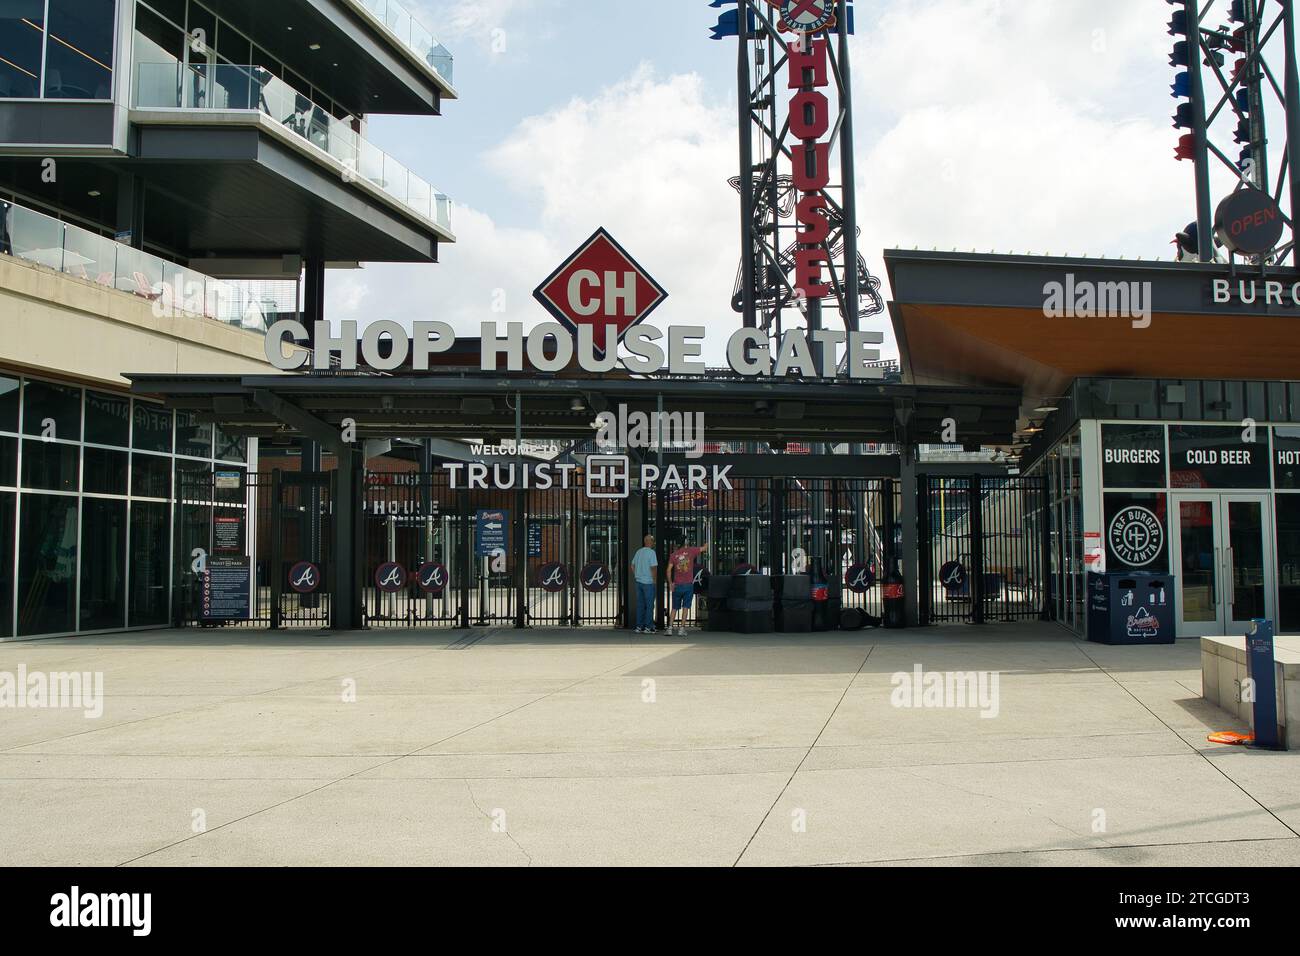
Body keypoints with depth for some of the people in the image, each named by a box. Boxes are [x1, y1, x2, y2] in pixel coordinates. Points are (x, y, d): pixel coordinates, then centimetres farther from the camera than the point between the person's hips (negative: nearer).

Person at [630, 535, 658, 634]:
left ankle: (639, 626, 12)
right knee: (649, 605, 1)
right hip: (648, 582, -7)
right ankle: (648, 627, 1)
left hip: (639, 581, 7)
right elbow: (654, 568, -18)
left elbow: (632, 566, 15)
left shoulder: (639, 552, 9)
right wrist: (654, 579, -7)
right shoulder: (651, 552, -13)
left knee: (640, 605, 11)